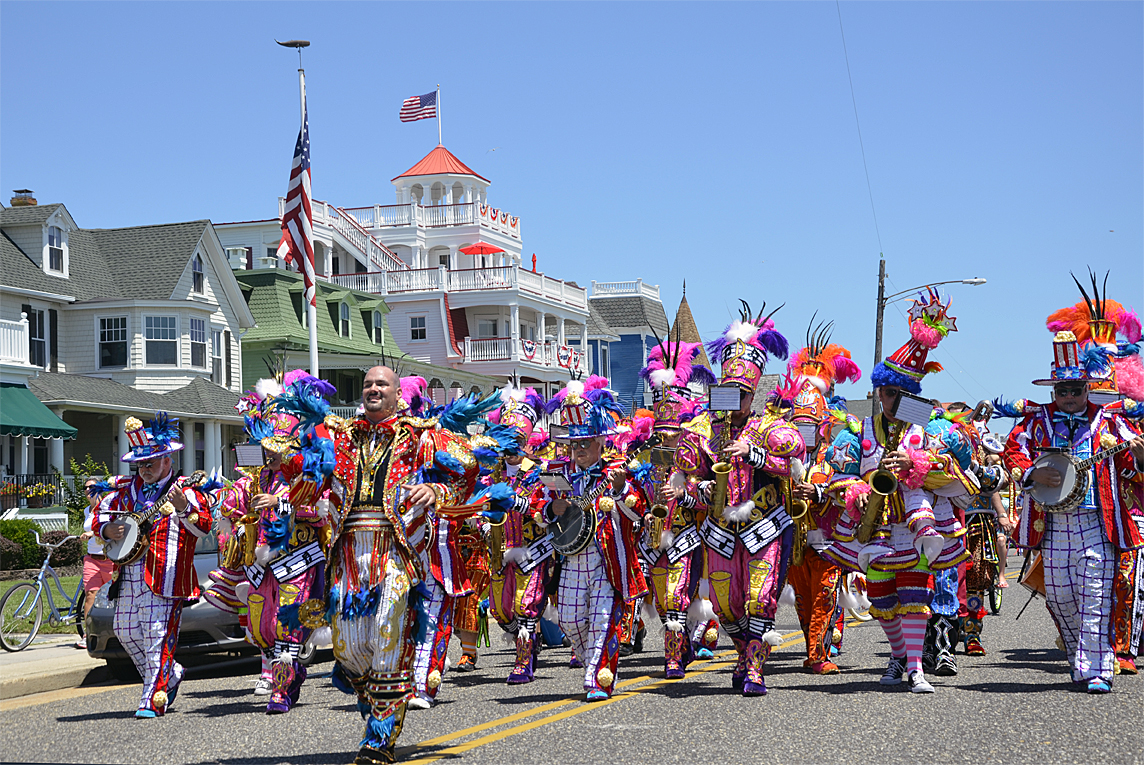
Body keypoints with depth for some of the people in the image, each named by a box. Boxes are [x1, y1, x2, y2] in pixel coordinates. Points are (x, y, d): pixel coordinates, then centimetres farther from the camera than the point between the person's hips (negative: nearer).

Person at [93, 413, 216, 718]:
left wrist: (184, 508, -32)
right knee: (126, 631, 11)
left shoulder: (185, 490, -2)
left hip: (165, 575, -7)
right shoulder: (126, 489, 17)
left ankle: (154, 700, -8)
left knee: (159, 634, -11)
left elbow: (204, 526, -14)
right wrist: (107, 529, 2)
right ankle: (170, 675, 30)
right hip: (128, 575, 7)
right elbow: (100, 516, 24)